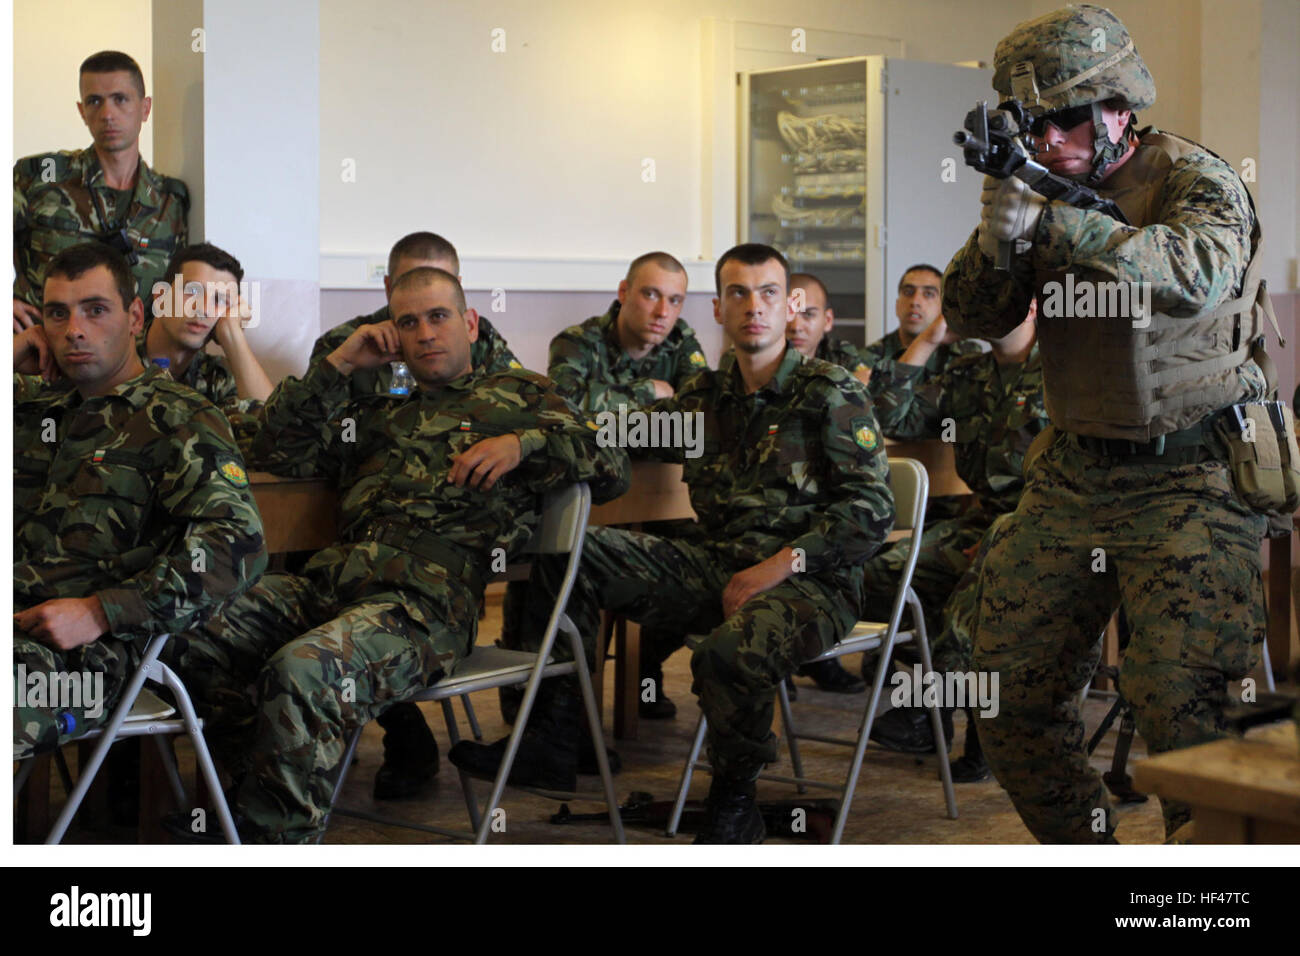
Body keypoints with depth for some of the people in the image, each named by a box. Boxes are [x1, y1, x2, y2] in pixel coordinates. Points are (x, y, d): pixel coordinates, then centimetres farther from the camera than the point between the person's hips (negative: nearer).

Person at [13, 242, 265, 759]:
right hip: (21, 615, 6)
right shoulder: (34, 402, 26)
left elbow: (237, 543, -8)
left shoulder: (179, 419, 6)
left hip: (96, 642, -5)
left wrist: (101, 611, -16)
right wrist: (10, 360, 19)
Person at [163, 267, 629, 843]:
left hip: (430, 595, -5)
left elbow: (613, 470, 15)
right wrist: (339, 363, 22)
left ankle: (276, 832, -25)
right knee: (193, 639, -22)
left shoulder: (519, 395, 24)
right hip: (329, 575, 6)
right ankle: (266, 789, -9)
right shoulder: (375, 415, 36)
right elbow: (279, 451, 25)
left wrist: (525, 443, -1)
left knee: (302, 671, -36)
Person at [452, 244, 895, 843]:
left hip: (810, 584, -6)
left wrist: (779, 565, -17)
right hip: (719, 569, 6)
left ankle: (733, 809, -9)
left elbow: (871, 510, -9)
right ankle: (549, 738, -4)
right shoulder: (707, 397, 15)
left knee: (728, 653, -39)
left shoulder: (833, 395, -1)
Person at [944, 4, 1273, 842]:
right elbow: (974, 318, 5)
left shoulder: (1193, 177, -7)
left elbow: (1200, 274, -29)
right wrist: (996, 242, -16)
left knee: (1182, 703, -16)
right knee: (1011, 697, 8)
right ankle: (1083, 847, 26)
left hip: (1188, 480, -6)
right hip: (1071, 479, 6)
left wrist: (1053, 225, -35)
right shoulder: (1044, 186, 9)